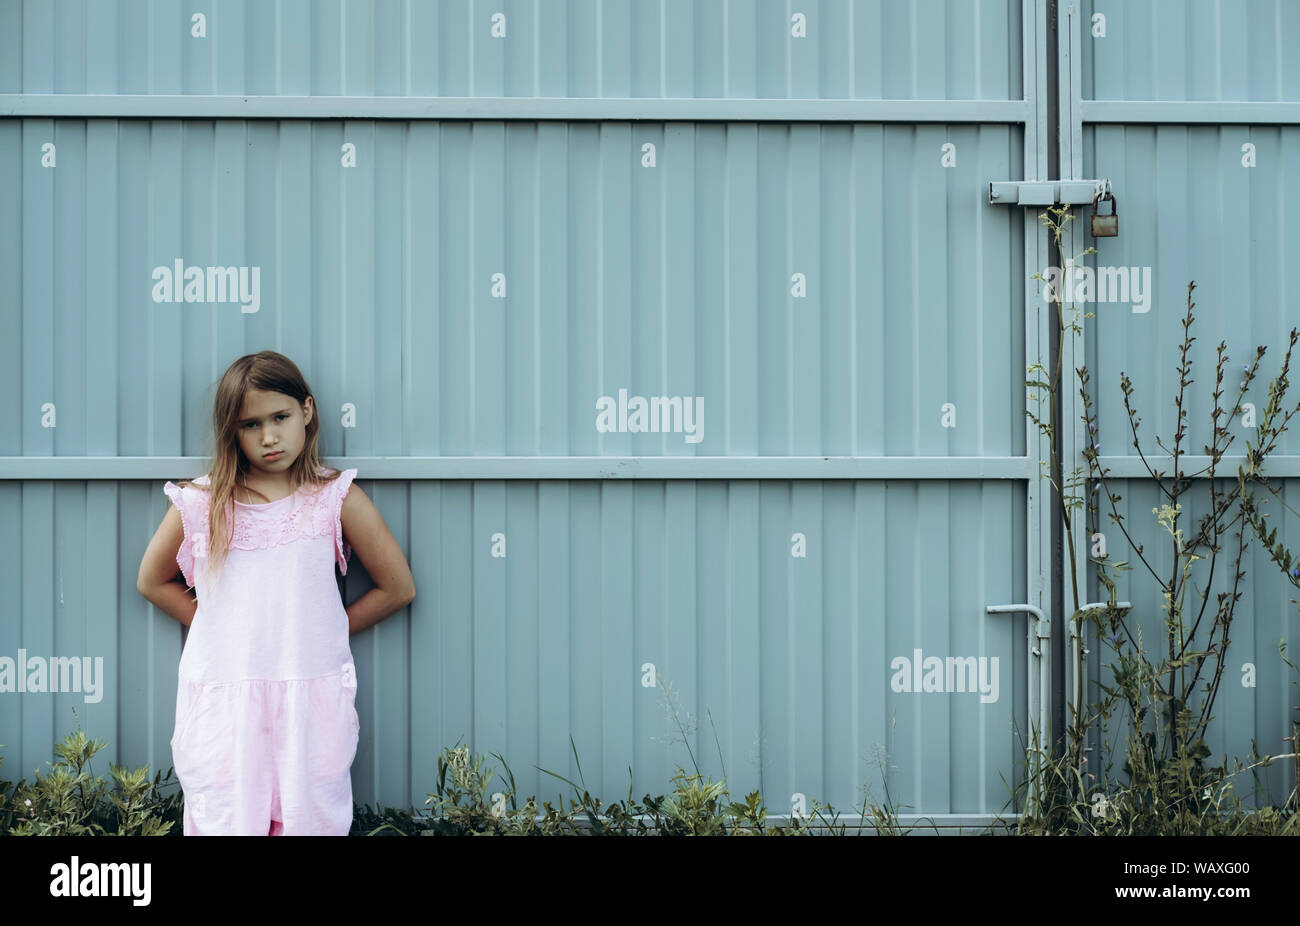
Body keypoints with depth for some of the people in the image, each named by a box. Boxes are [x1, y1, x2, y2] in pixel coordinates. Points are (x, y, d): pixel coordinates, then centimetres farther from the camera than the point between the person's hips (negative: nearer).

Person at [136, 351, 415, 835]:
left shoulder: (336, 499, 3)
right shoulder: (200, 504, 5)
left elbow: (398, 587, 7)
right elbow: (152, 580, 19)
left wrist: (324, 631, 5)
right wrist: (217, 627, 9)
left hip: (310, 700, -1)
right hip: (221, 703, 1)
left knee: (308, 820, -3)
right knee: (226, 821, -1)